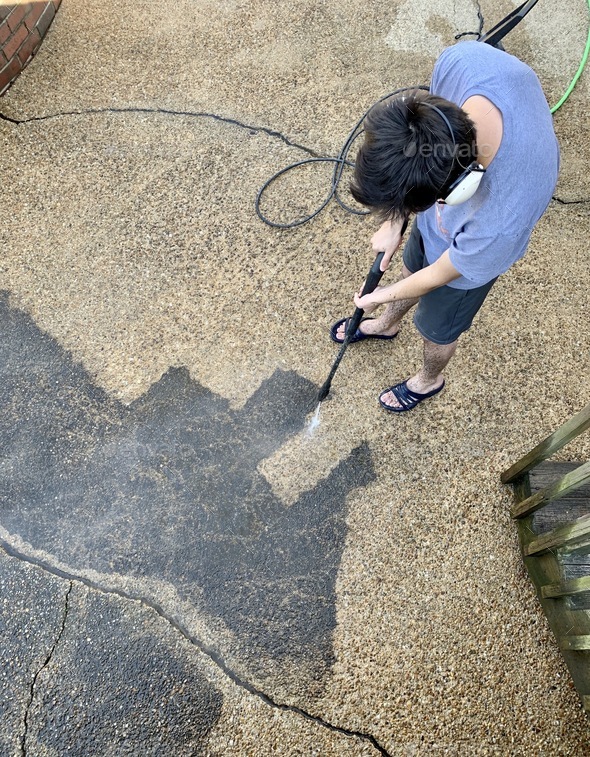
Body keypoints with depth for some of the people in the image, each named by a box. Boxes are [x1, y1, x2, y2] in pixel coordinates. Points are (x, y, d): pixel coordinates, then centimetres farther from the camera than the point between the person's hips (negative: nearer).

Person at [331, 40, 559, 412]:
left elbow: (440, 275, -24)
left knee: (438, 327, 24)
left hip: (463, 259, -4)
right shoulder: (462, 60, -36)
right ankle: (385, 325, 67)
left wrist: (380, 296, -6)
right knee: (411, 268, 32)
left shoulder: (500, 224, -47)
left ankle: (429, 380, 60)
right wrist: (394, 222, -10)